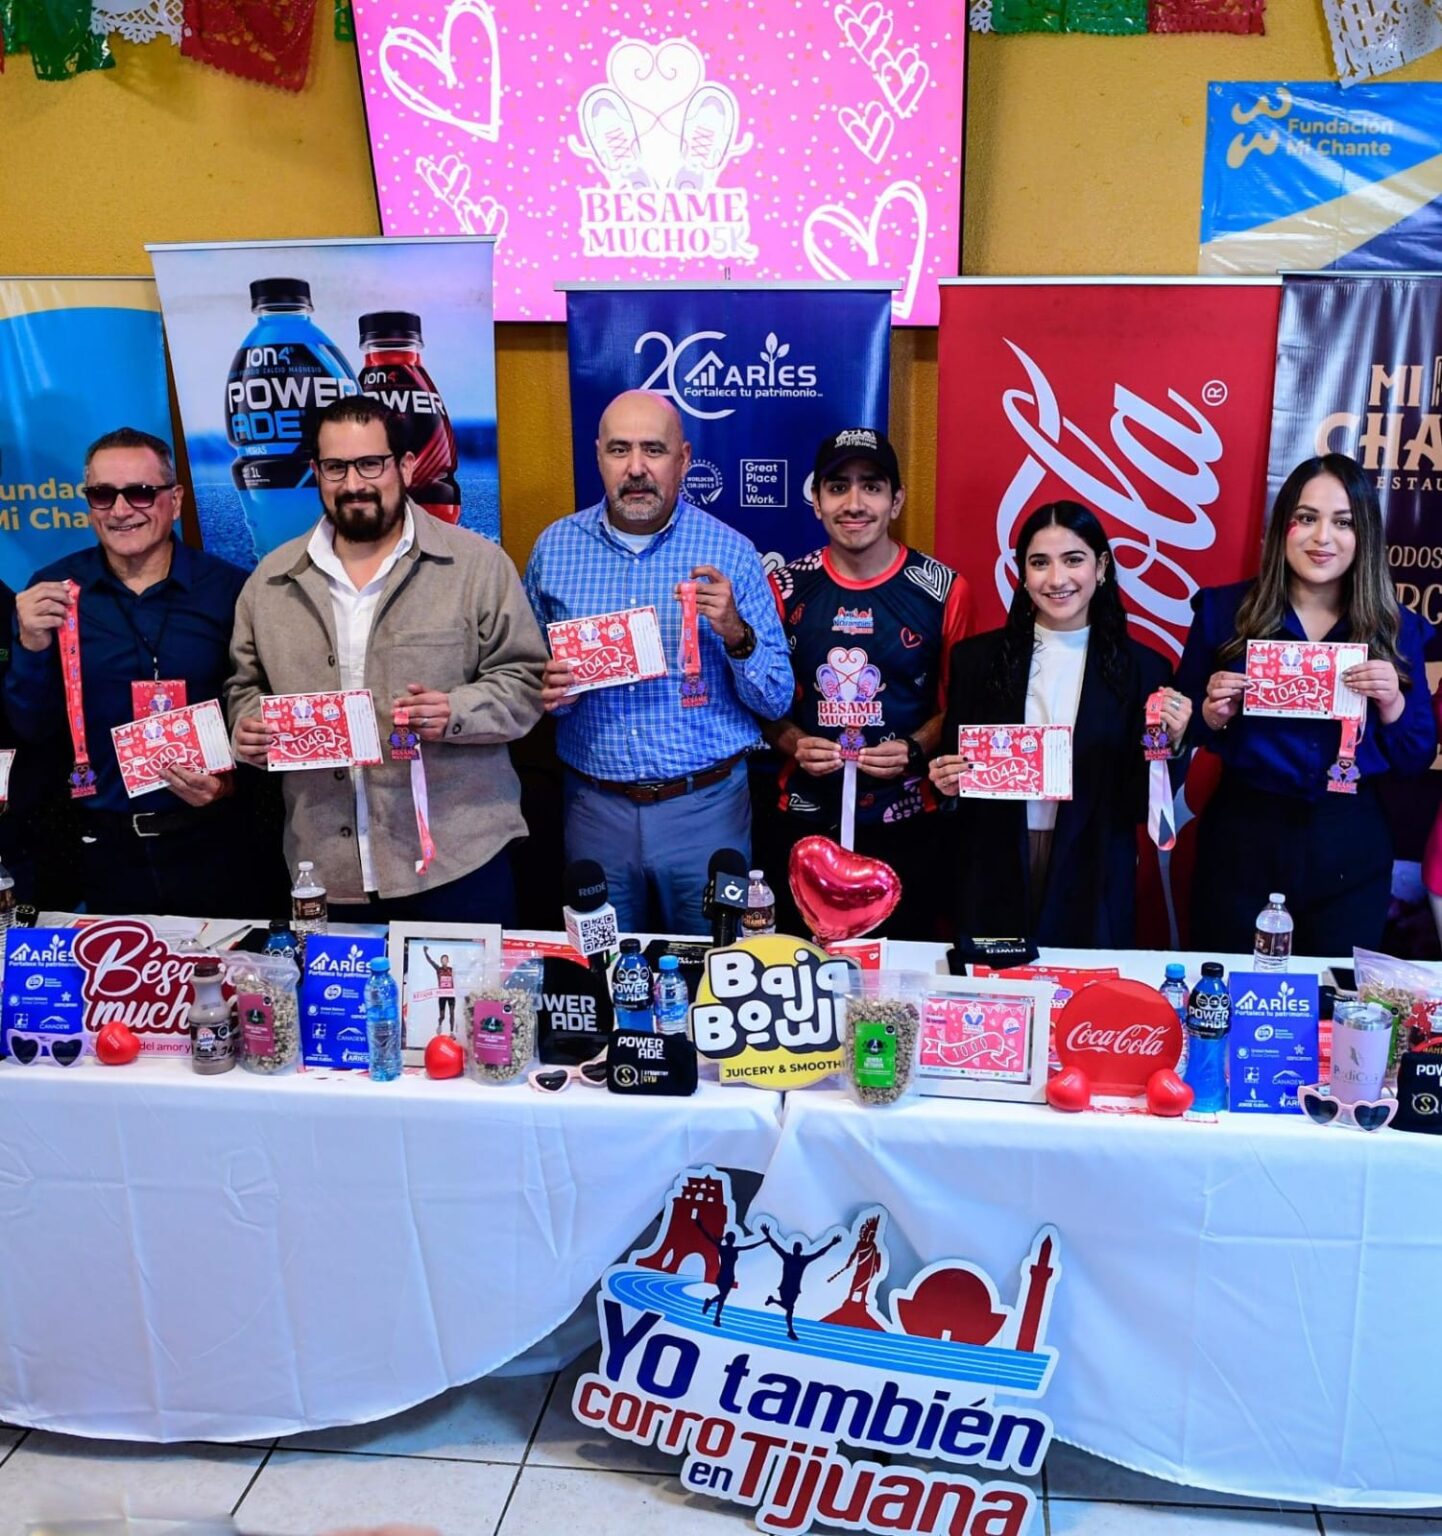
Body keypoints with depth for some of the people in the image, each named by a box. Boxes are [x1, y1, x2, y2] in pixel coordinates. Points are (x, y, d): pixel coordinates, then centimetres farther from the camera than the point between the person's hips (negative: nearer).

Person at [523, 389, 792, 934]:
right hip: (595, 808, 2)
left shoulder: (731, 551, -5)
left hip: (706, 807, -1)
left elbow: (776, 700, -3)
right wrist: (546, 691, -11)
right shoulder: (555, 548, 2)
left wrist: (736, 634, -21)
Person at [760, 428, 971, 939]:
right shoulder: (786, 588, 2)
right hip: (805, 820, 1)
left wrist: (914, 749, -14)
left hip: (905, 825, -1)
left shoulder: (943, 590, -2)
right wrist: (793, 744, -11)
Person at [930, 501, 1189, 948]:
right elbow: (952, 766, 5)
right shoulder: (977, 658, 0)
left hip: (1093, 882, 0)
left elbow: (1142, 805, -2)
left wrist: (1168, 744, -18)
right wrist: (946, 778, -15)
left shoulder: (1141, 668, -2)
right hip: (995, 877, 1)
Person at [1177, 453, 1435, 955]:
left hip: (1351, 844, 1)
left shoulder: (1395, 628, 2)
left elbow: (1417, 757, 4)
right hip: (1242, 836, -1)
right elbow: (1179, 730, 3)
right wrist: (1214, 715, -17)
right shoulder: (1224, 611, -3)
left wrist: (1392, 702, -13)